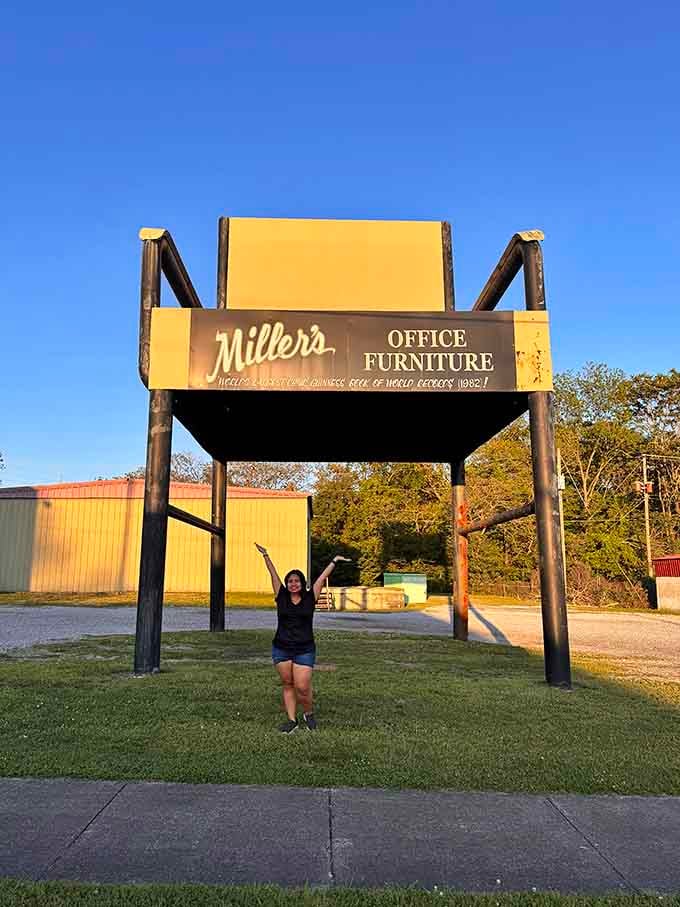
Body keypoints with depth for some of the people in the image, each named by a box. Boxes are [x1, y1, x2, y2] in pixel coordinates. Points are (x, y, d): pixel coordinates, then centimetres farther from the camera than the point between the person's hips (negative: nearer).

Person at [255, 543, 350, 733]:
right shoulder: (281, 596, 4)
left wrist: (334, 561, 10)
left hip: (305, 650, -2)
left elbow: (322, 577, 5)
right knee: (287, 685, 8)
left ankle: (309, 714, 22)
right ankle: (292, 720, 20)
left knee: (302, 688, -5)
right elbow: (273, 574, 1)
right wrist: (265, 555, -1)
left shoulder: (310, 598, 1)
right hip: (281, 649, 2)